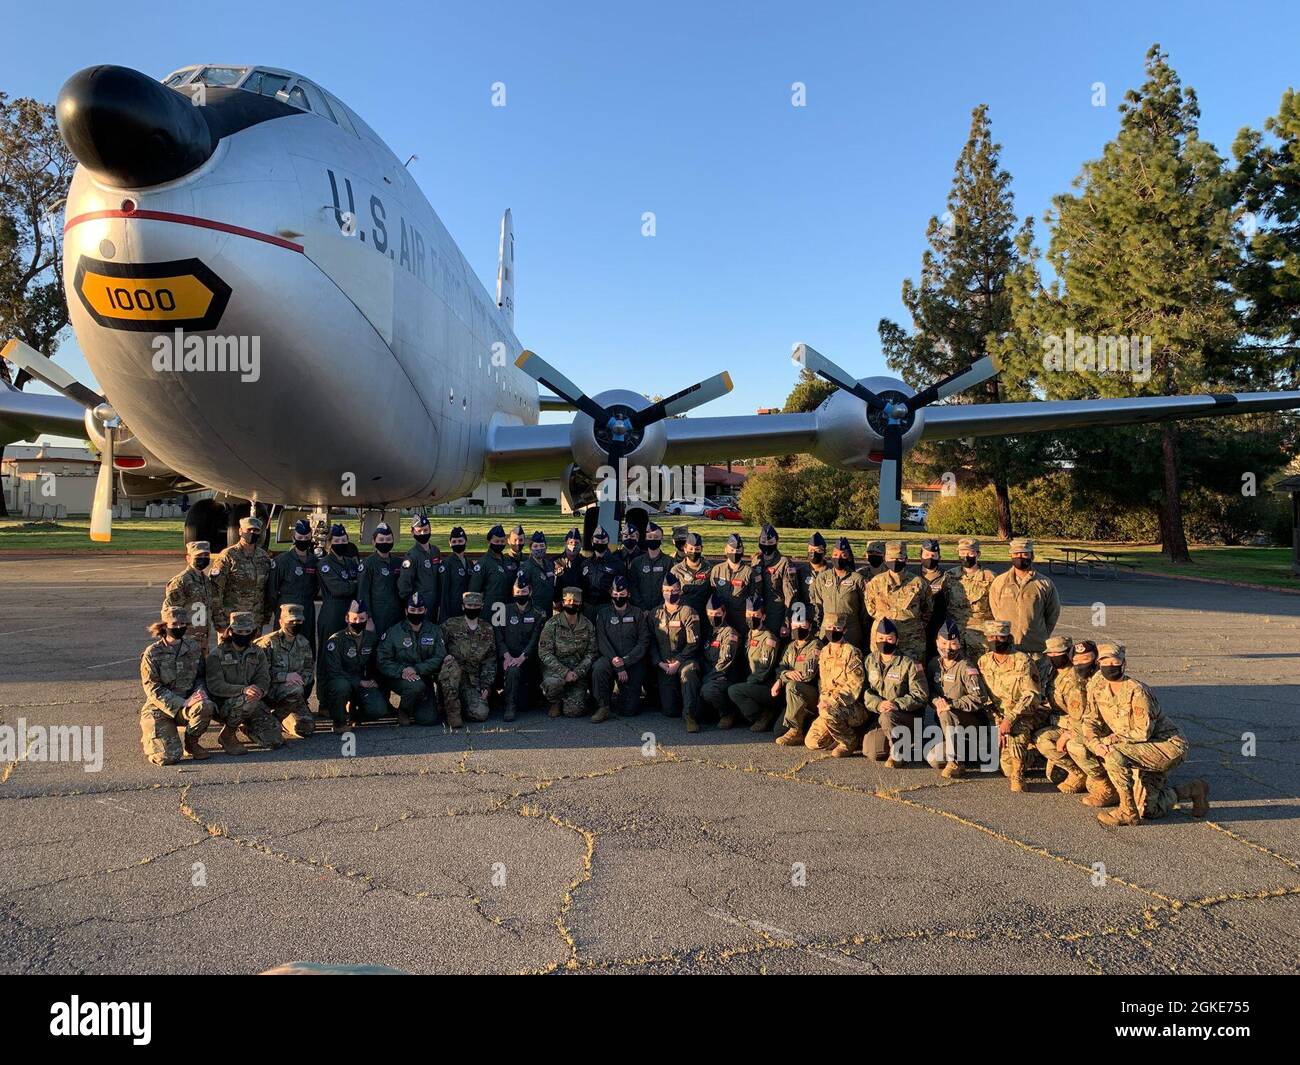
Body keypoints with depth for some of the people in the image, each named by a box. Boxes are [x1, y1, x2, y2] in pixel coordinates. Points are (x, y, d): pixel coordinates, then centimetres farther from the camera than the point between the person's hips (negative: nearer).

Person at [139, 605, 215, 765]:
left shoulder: (194, 648, 5)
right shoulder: (152, 653, -8)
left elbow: (200, 676, 11)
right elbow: (153, 688, -12)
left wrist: (199, 693, -13)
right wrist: (181, 705, -22)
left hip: (188, 702, 3)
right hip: (159, 708, -2)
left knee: (205, 707, -35)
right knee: (168, 757, -18)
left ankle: (191, 743, -4)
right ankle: (150, 737, 20)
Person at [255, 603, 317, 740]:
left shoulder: (304, 643, 11)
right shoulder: (269, 643, -9)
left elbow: (308, 670, 12)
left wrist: (300, 679, -10)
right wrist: (286, 676, -24)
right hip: (270, 691, -6)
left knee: (306, 728, -13)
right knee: (295, 690, -37)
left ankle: (280, 716, 16)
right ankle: (274, 718, -12)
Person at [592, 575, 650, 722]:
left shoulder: (638, 613, 7)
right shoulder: (603, 614, 8)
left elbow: (644, 642, 0)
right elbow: (602, 643, -2)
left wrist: (625, 661, -15)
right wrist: (617, 665, -15)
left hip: (633, 662, 0)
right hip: (610, 659, 0)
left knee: (629, 710, -9)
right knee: (599, 668, -36)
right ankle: (603, 707, -18)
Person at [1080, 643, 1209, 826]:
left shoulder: (1136, 691, -23)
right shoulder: (1097, 683, -2)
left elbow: (1143, 732, -23)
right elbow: (1090, 720, 2)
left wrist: (1110, 739, -20)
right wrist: (1096, 744, -16)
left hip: (1168, 745, -8)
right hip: (1144, 749, 8)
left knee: (1114, 755, -31)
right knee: (1147, 812, 5)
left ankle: (1128, 812, -15)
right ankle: (1191, 791, 31)